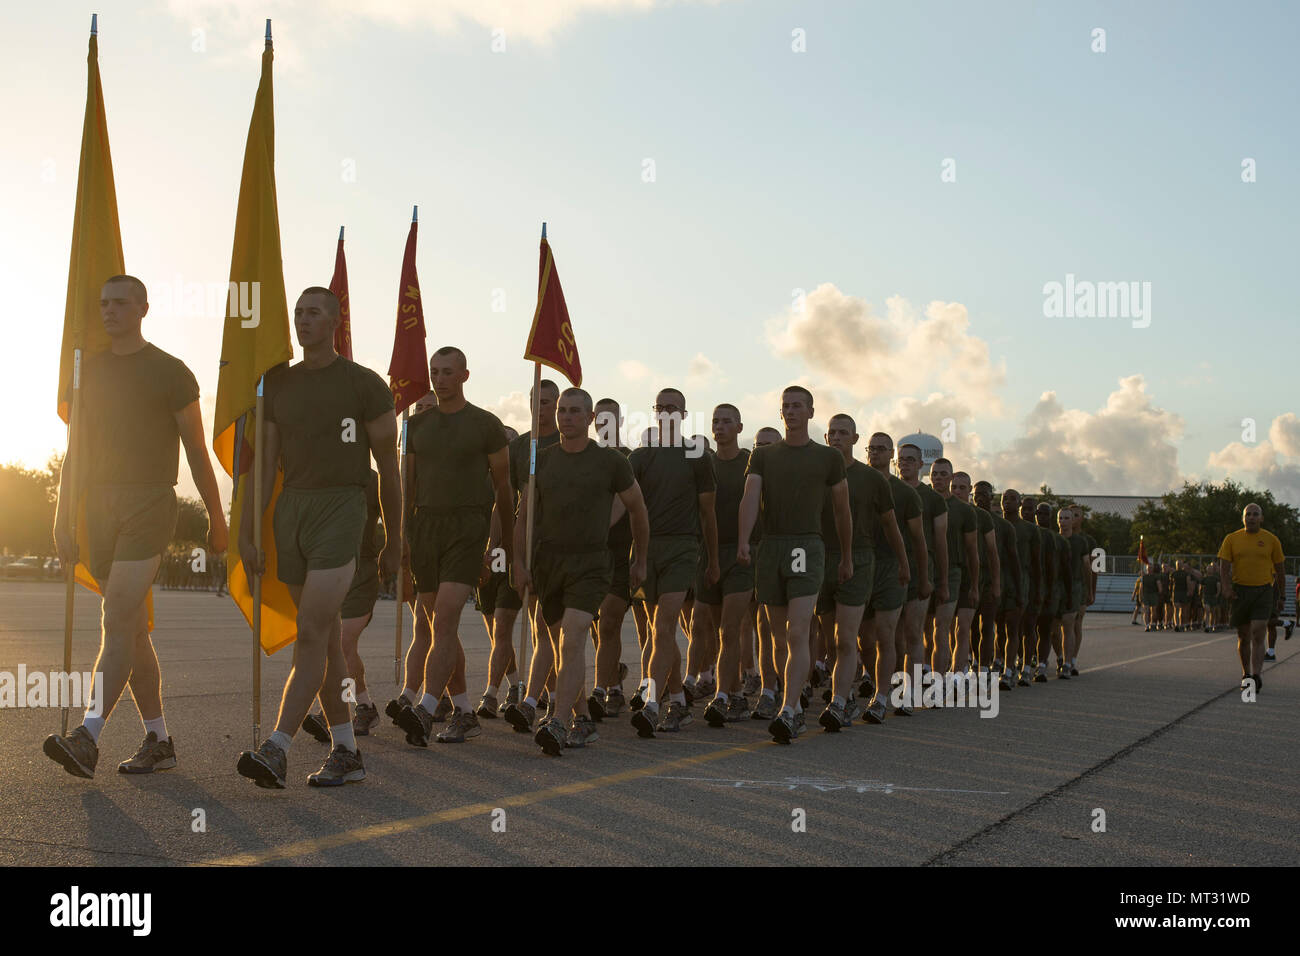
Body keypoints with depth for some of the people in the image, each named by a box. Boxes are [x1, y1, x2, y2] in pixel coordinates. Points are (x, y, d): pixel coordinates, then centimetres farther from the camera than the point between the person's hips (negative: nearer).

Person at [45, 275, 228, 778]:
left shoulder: (170, 372, 0)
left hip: (148, 507, -5)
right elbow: (75, 452, 14)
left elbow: (196, 451, 3)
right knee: (133, 628, 8)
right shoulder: (88, 371, 13)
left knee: (117, 623, -17)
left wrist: (216, 520, 6)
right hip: (98, 509, 6)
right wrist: (63, 520, 8)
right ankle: (158, 741, 15)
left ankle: (87, 737, -24)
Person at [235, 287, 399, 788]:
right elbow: (264, 465, 10)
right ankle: (346, 753, 16)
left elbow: (388, 469, 4)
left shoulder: (365, 385, -1)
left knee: (311, 634, -15)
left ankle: (276, 751, -19)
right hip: (290, 513, 6)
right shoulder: (277, 384, 12)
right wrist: (246, 535, 3)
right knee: (327, 637, 9)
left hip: (340, 512, -5)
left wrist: (394, 540, 7)